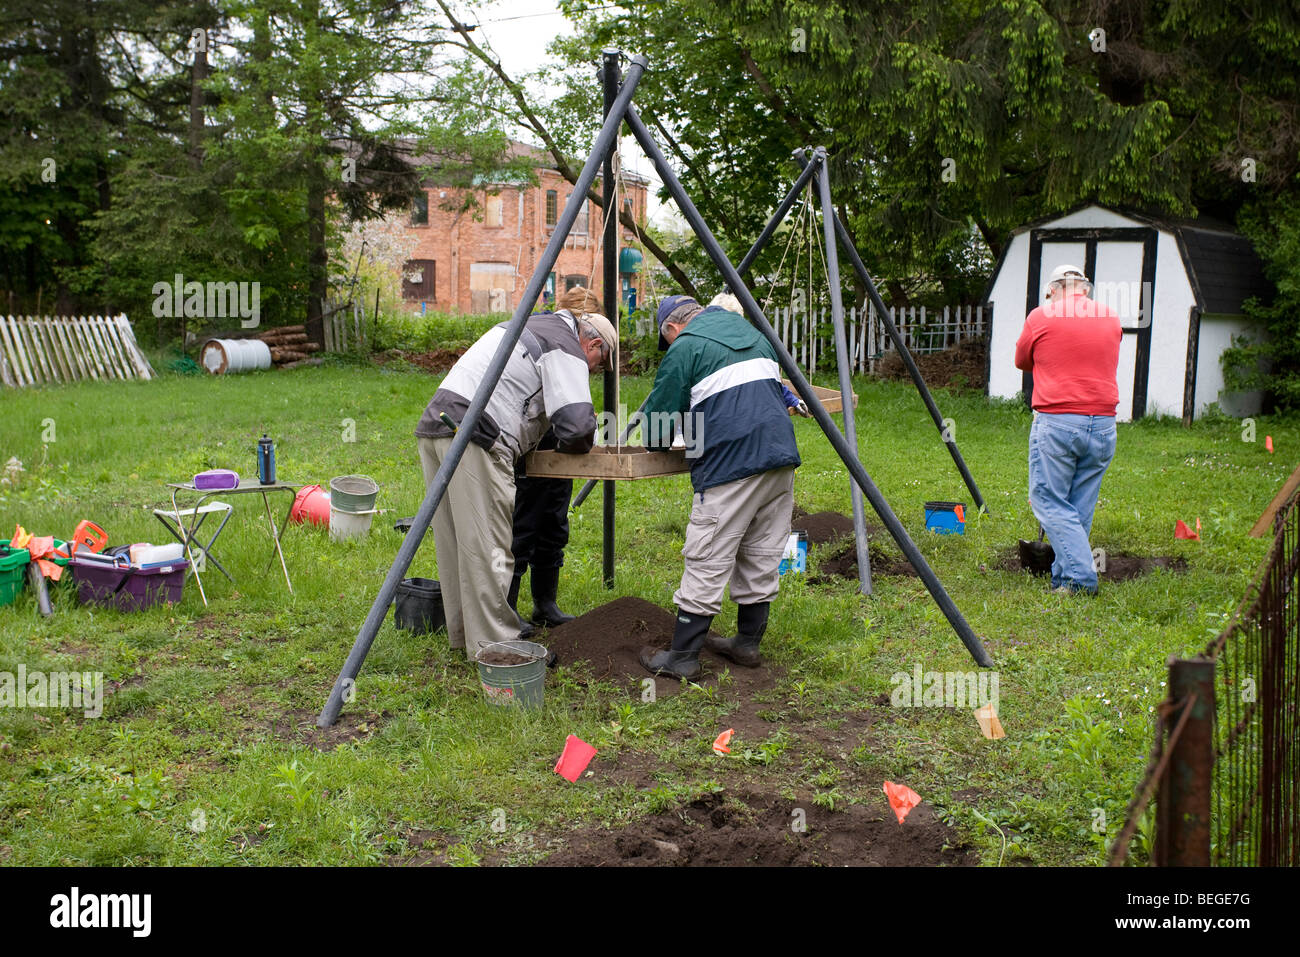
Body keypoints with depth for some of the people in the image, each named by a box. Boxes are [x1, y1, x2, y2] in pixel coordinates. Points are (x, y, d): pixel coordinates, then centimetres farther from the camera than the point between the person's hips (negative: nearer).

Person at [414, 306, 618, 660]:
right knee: (487, 547, -6)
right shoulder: (567, 351, -1)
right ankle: (493, 645, -3)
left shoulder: (532, 326, 28)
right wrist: (569, 446, 11)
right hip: (472, 440, -10)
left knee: (456, 542, 14)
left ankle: (463, 632, 22)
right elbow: (577, 427, -12)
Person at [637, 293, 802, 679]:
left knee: (706, 564, -2)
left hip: (729, 467, -7)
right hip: (782, 457, 8)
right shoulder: (753, 333, 22)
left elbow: (657, 423, -1)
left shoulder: (684, 349, 0)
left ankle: (682, 658, 4)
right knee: (761, 559, 15)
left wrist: (660, 439, 23)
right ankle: (747, 643, 26)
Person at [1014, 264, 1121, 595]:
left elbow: (1022, 361, 14)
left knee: (1049, 502, 1)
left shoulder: (1041, 317, 0)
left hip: (1056, 422, -4)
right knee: (1081, 508, 11)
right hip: (1103, 424, 5)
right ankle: (1063, 577, 18)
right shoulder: (1111, 318, 11)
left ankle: (1079, 577, -11)